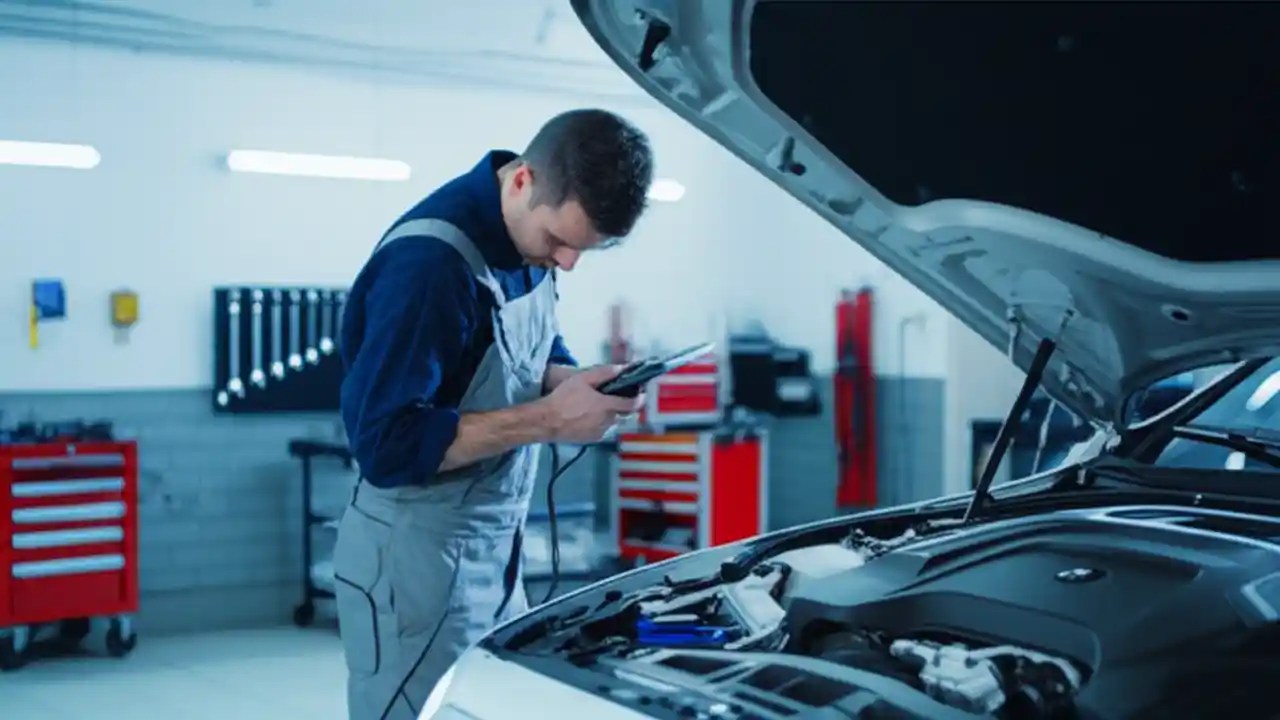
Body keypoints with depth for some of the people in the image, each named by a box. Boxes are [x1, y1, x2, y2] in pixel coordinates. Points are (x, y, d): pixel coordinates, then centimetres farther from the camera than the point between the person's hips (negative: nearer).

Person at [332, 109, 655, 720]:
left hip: (496, 547, 8)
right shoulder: (429, 261, -25)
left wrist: (577, 383, -6)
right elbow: (386, 441, -25)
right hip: (415, 556, -8)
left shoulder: (531, 234, 2)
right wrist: (548, 419, -25)